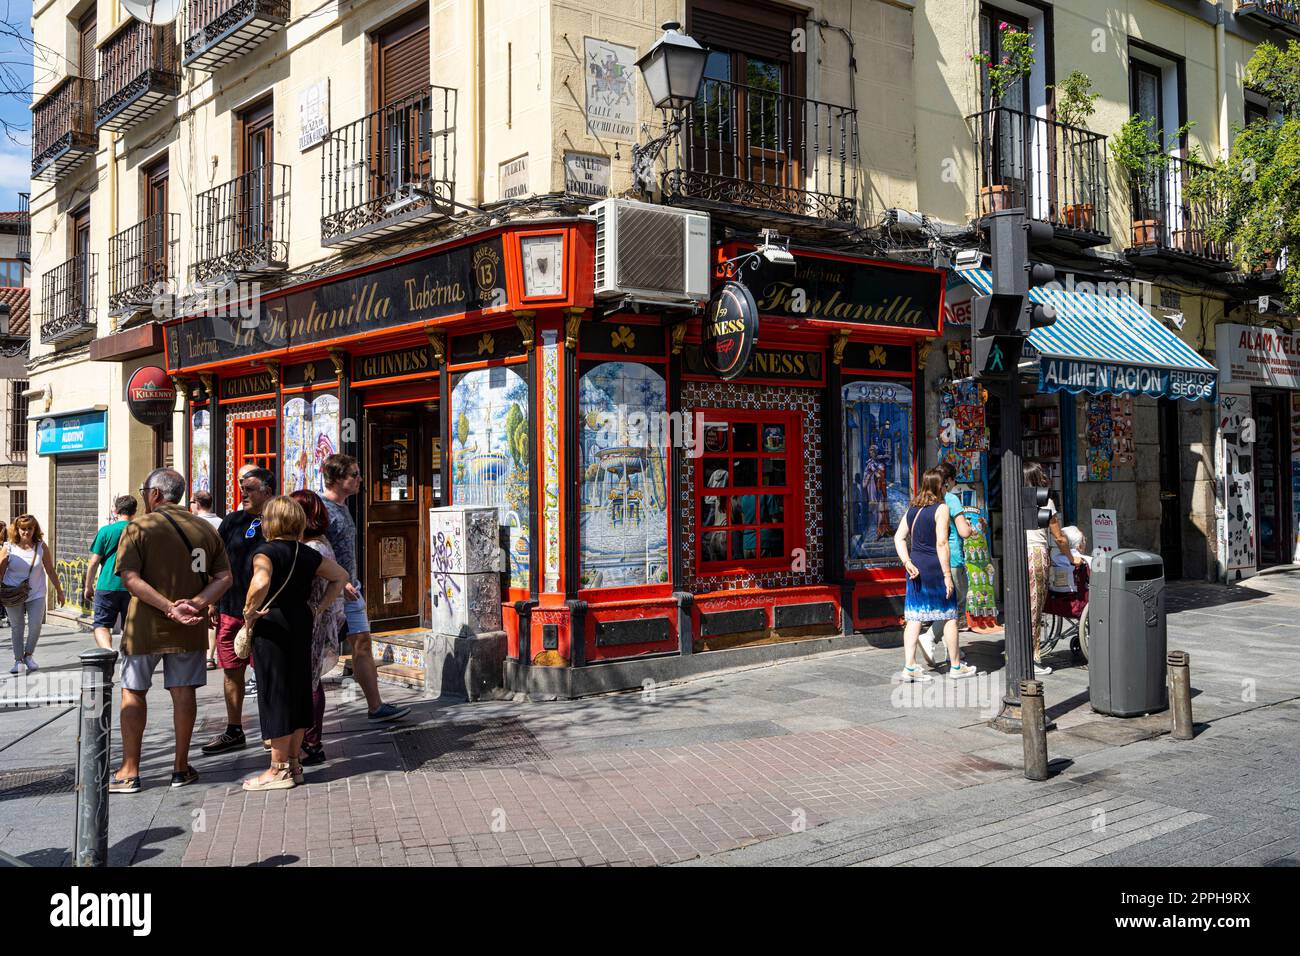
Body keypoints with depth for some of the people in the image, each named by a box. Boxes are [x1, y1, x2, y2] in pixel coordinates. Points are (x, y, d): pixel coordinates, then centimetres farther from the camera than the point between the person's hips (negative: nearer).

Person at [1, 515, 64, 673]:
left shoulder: (42, 547, -3)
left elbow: (50, 571, 4)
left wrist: (59, 591, 6)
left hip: (36, 594, 0)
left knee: (35, 625, -10)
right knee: (17, 627, 8)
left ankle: (28, 655, 13)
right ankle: (18, 660, 20)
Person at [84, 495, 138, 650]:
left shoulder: (106, 530, -2)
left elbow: (94, 562, -1)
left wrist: (88, 586, 11)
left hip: (107, 586, -2)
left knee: (101, 625, 2)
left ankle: (108, 650, -23)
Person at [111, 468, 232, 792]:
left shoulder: (138, 528, -7)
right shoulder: (205, 529, 5)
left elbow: (131, 578, -17)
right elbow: (224, 577, -1)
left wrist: (169, 607, -21)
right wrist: (197, 603, -13)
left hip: (145, 626, -3)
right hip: (189, 631, 3)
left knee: (133, 692, 9)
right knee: (183, 691, 10)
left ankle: (129, 772, 12)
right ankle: (181, 767, 17)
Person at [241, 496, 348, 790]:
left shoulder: (266, 551, -11)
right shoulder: (308, 554, 8)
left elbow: (261, 582, -31)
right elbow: (341, 576, 17)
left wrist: (249, 612, -17)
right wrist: (319, 608, 14)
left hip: (271, 627, -6)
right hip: (301, 625, 6)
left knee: (275, 693, 0)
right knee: (298, 691, 12)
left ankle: (279, 770, 6)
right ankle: (293, 763, 20)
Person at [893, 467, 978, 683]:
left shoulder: (912, 509, 11)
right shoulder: (941, 508, -9)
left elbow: (899, 537, 6)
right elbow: (941, 544, -15)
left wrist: (907, 562, -1)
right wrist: (947, 574, -13)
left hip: (915, 566, 6)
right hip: (935, 567, -6)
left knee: (914, 617, 6)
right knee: (949, 615, 8)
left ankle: (909, 667, 3)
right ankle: (956, 666, 18)